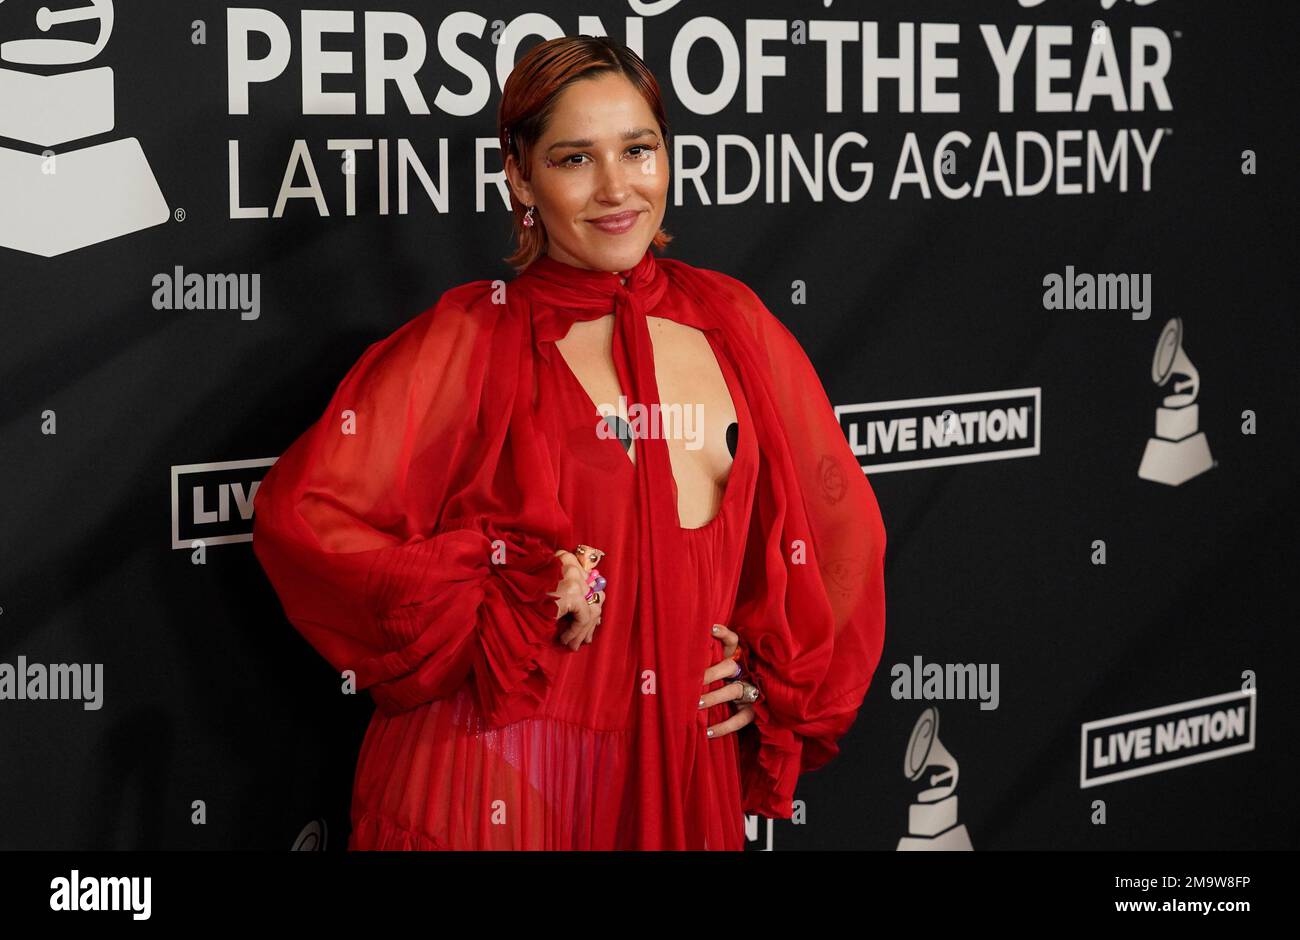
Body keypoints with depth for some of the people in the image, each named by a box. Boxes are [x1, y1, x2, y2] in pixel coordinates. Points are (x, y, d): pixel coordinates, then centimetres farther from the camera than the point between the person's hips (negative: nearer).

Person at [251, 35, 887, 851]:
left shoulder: (727, 319, 7)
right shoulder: (471, 339, -5)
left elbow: (836, 515, 16)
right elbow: (301, 512, -12)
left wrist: (785, 674, 7)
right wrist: (497, 608, -14)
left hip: (684, 774, 4)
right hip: (503, 777, -4)